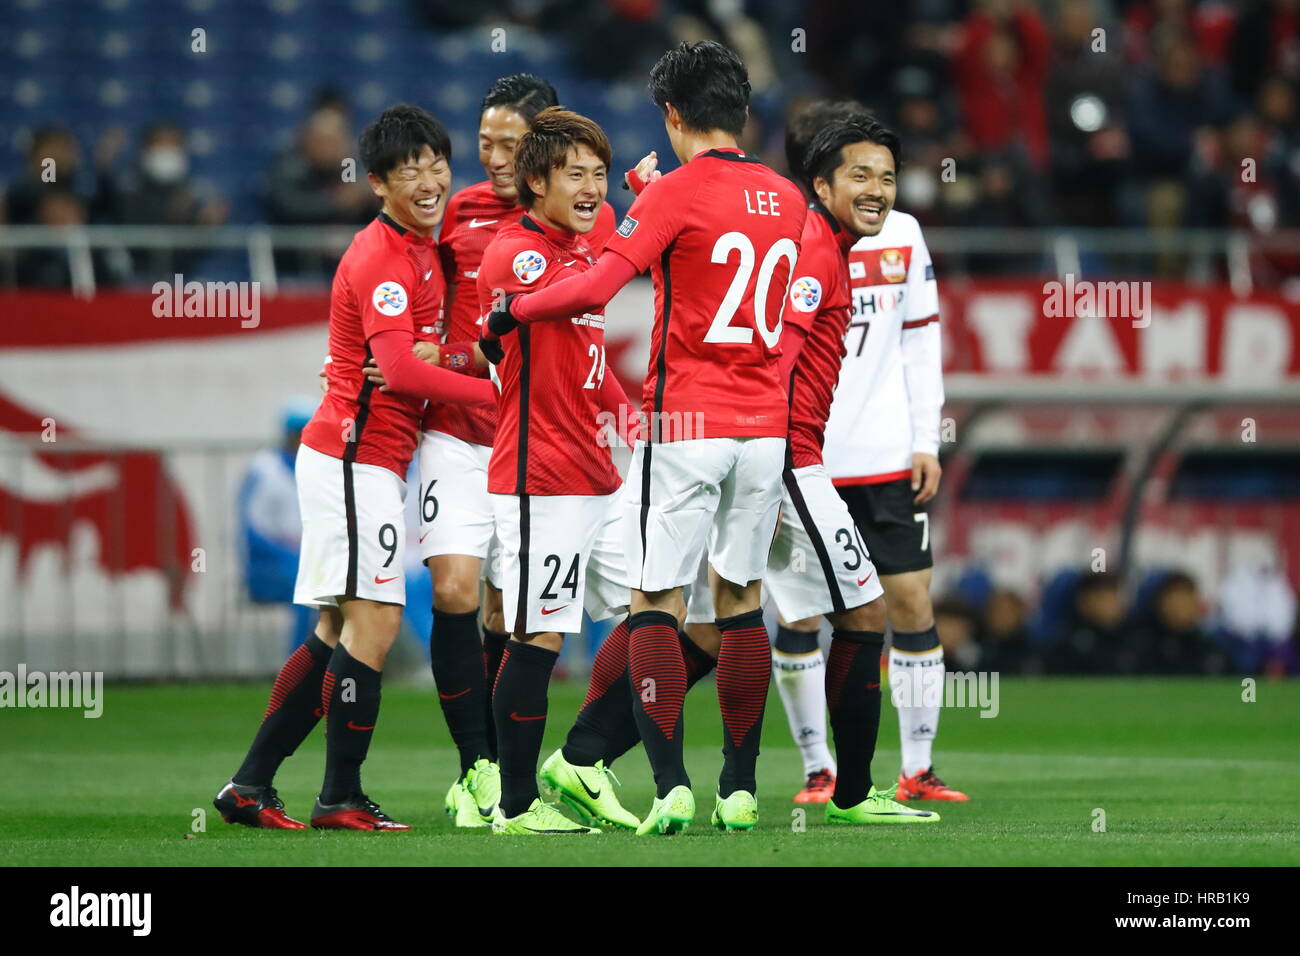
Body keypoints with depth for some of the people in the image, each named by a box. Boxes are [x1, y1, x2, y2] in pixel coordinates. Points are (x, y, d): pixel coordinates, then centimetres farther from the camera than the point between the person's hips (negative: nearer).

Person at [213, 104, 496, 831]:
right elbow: (401, 370, -25)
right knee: (375, 622, -10)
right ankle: (342, 799, -5)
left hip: (363, 463, 10)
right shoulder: (382, 259, -16)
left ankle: (250, 785, 14)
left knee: (340, 630, 12)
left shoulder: (422, 247, 14)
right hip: (354, 460, -10)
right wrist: (499, 392, -21)